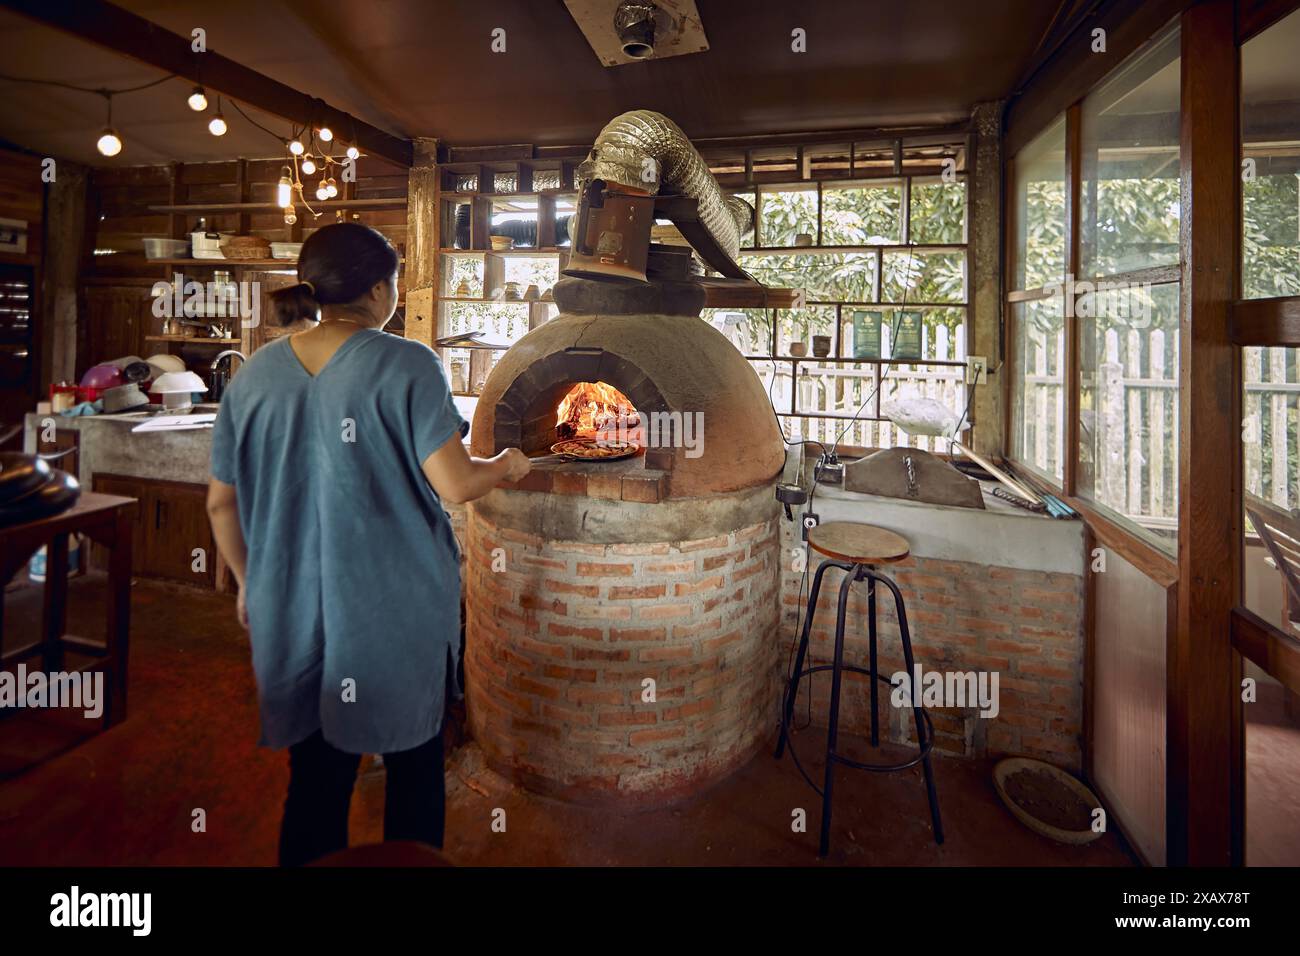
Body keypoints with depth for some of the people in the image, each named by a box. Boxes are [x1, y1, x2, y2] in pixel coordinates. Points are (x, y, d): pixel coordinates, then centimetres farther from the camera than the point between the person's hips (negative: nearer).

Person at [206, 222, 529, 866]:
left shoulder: (253, 375, 1)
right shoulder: (405, 365, -14)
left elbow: (221, 503, 6)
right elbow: (454, 485, -18)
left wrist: (250, 584, 20)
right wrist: (506, 465, 2)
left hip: (294, 614, 5)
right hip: (399, 613, -4)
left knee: (315, 780, 20)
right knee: (413, 768, 18)